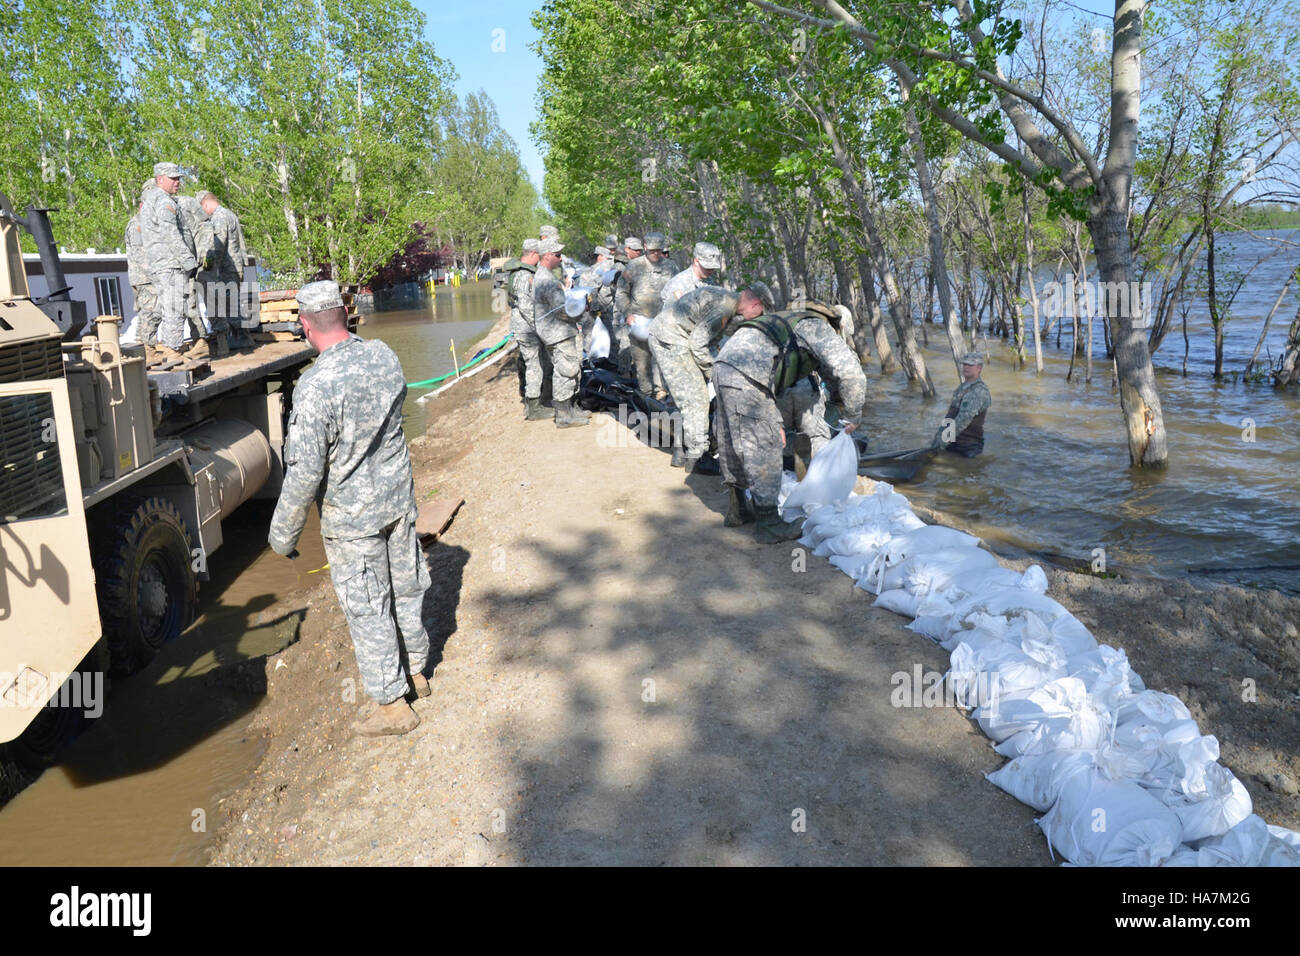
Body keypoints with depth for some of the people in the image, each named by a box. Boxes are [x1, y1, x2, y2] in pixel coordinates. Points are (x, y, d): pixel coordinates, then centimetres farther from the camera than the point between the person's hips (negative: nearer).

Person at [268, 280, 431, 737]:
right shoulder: (383, 355, -6)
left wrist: (283, 532, -10)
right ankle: (415, 672, 40)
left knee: (366, 607, 7)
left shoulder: (316, 386, -26)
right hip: (399, 496, 7)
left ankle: (393, 704, 18)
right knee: (406, 586, 20)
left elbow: (305, 472, -23)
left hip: (352, 515, -7)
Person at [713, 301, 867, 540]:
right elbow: (851, 375, -7)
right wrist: (852, 416, 7)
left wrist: (776, 424, 34)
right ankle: (769, 523, 7)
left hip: (724, 364, 10)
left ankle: (737, 511, 33)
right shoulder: (819, 328, 6)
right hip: (745, 377, -9)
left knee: (733, 445, 19)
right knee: (763, 448, -1)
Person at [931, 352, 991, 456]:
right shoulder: (962, 387, 16)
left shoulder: (980, 391, -16)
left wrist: (942, 441, -27)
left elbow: (963, 420, -25)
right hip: (952, 444, 9)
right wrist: (939, 434, 13)